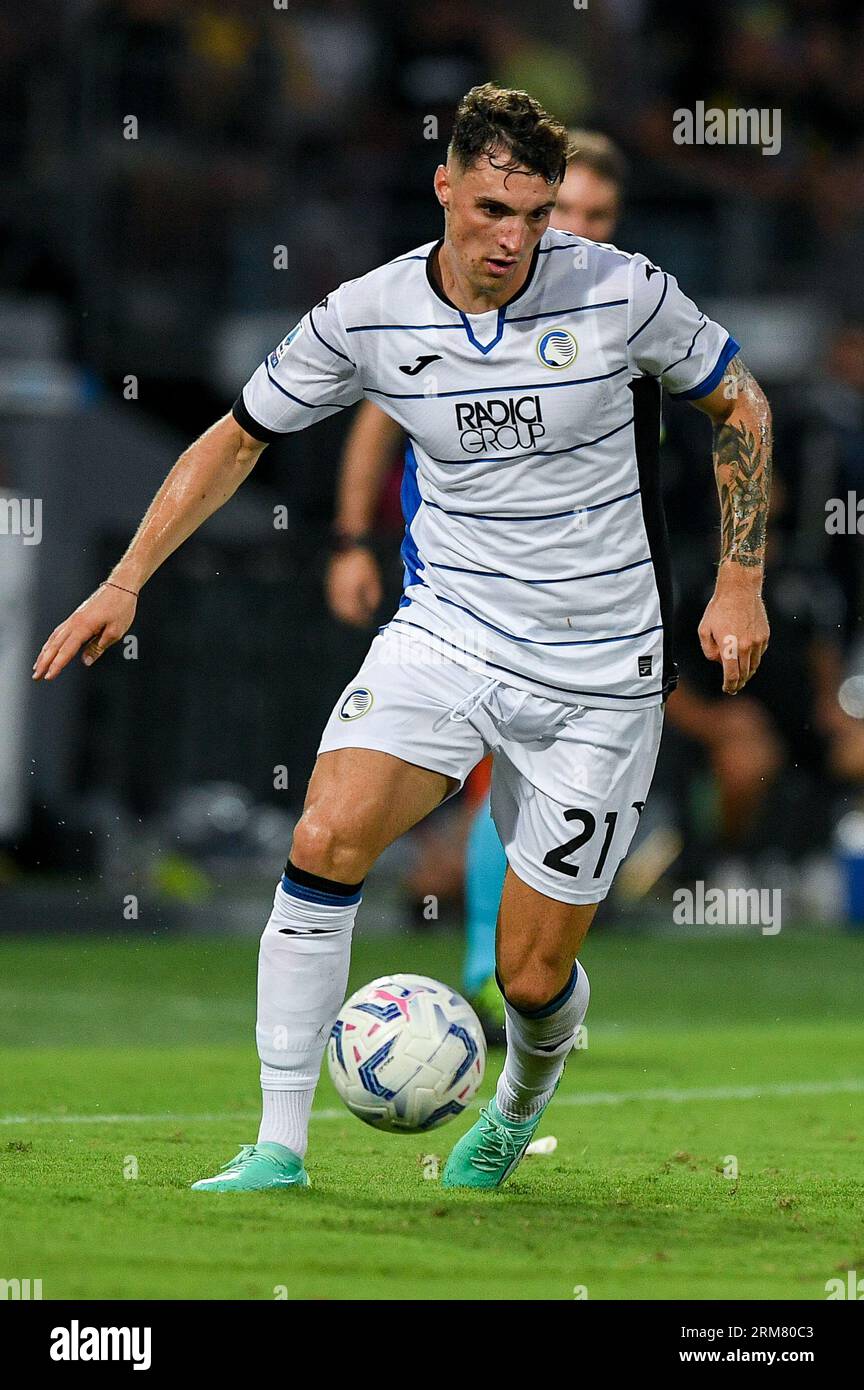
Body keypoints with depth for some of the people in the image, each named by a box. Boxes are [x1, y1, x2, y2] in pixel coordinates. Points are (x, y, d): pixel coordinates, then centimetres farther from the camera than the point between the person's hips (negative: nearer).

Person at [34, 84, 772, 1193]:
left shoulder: (623, 295, -13)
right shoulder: (365, 317, -8)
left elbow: (738, 405, 4)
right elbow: (239, 436, 7)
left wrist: (739, 584, 2)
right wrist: (126, 582, 2)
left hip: (597, 675, -2)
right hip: (444, 632, 2)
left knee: (532, 975, 0)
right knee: (325, 841, -24)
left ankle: (519, 1106, 37)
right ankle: (280, 1146, -14)